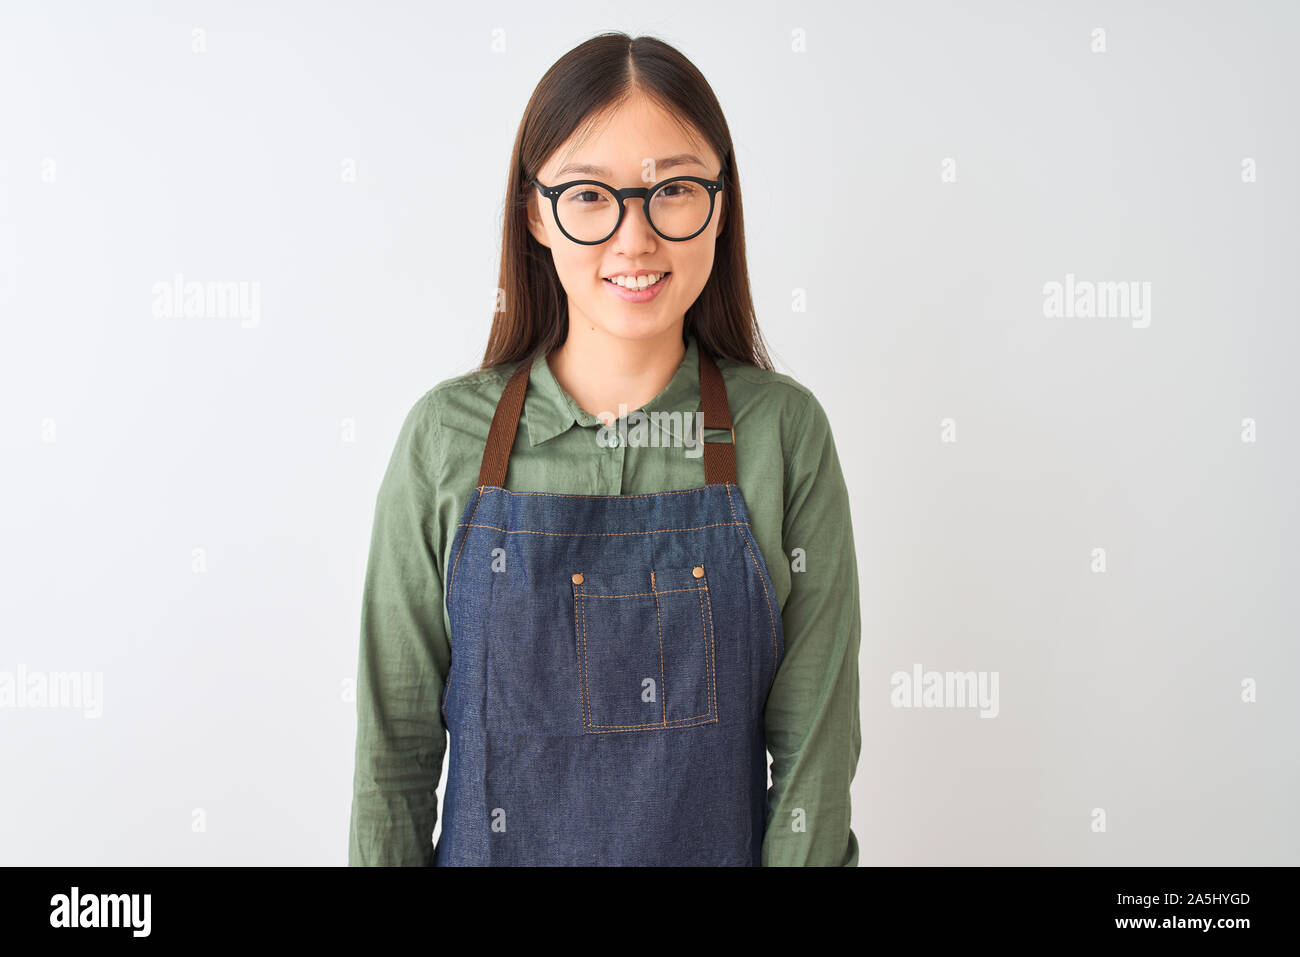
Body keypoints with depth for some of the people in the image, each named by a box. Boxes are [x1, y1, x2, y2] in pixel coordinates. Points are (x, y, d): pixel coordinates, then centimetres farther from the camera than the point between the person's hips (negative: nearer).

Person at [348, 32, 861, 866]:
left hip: (717, 846, 0)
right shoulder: (446, 436, -10)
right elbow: (397, 743, -5)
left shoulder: (785, 431, -11)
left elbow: (814, 743, -9)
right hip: (491, 844, 0)